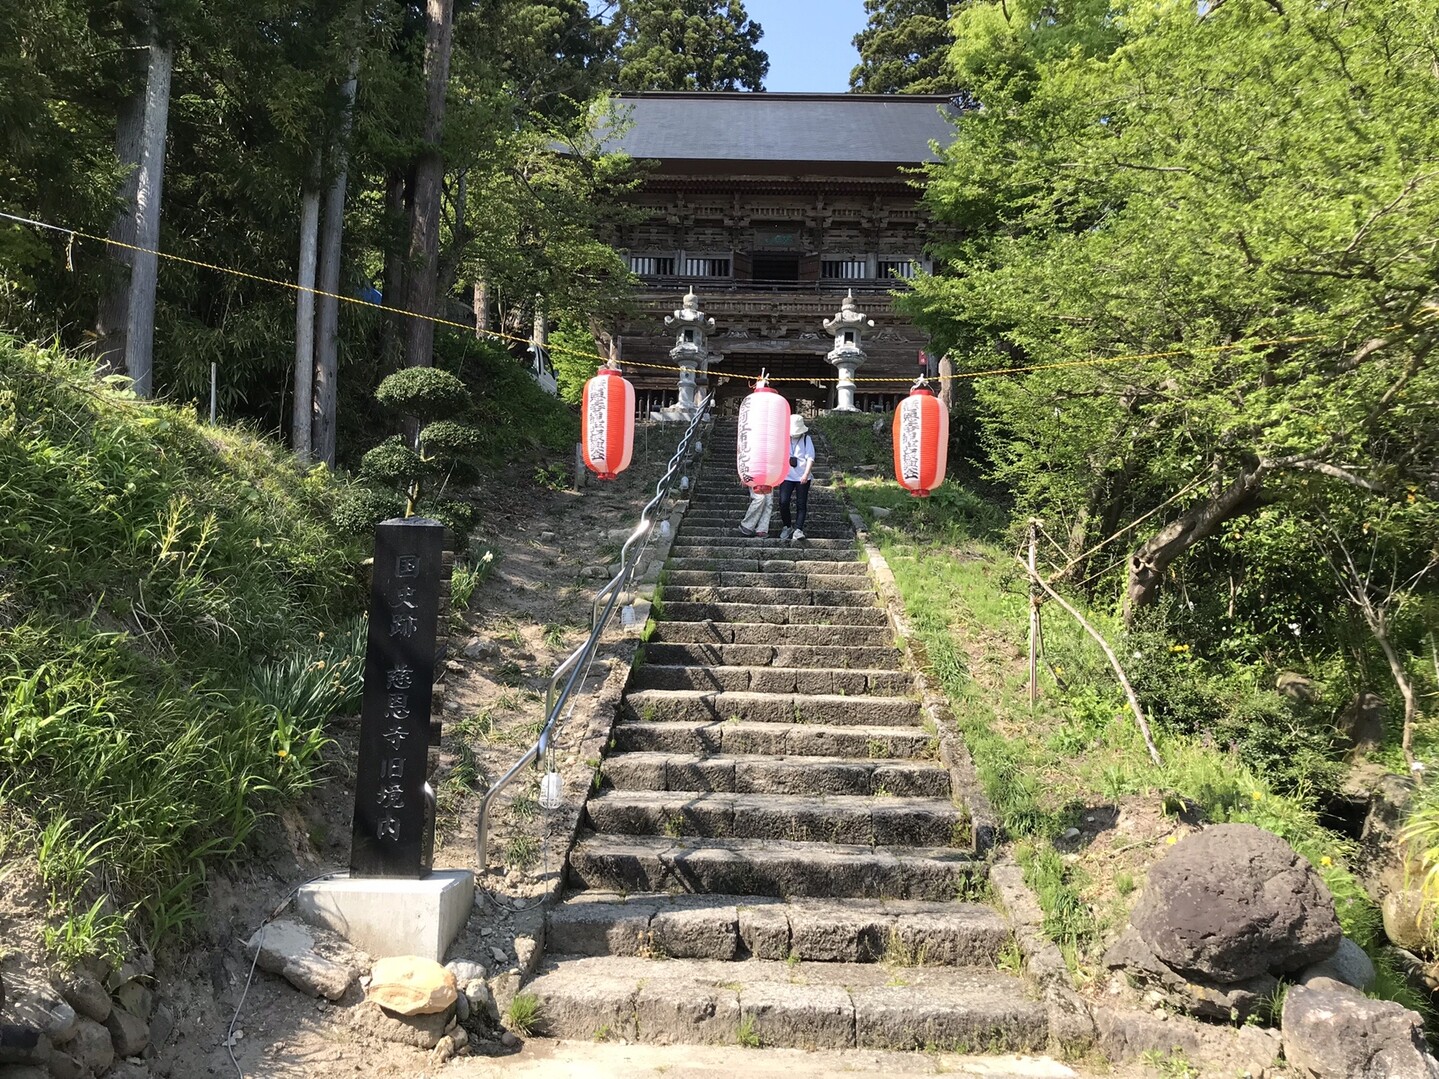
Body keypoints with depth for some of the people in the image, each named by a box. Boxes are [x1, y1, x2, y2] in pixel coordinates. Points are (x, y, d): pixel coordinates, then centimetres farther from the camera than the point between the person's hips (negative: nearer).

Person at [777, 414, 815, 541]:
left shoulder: (806, 439, 1)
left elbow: (810, 457, -7)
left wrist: (806, 474, -19)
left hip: (802, 478, -1)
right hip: (787, 476, 1)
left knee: (801, 504, -1)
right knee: (783, 502, -9)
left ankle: (798, 529, 0)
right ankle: (787, 527, 9)